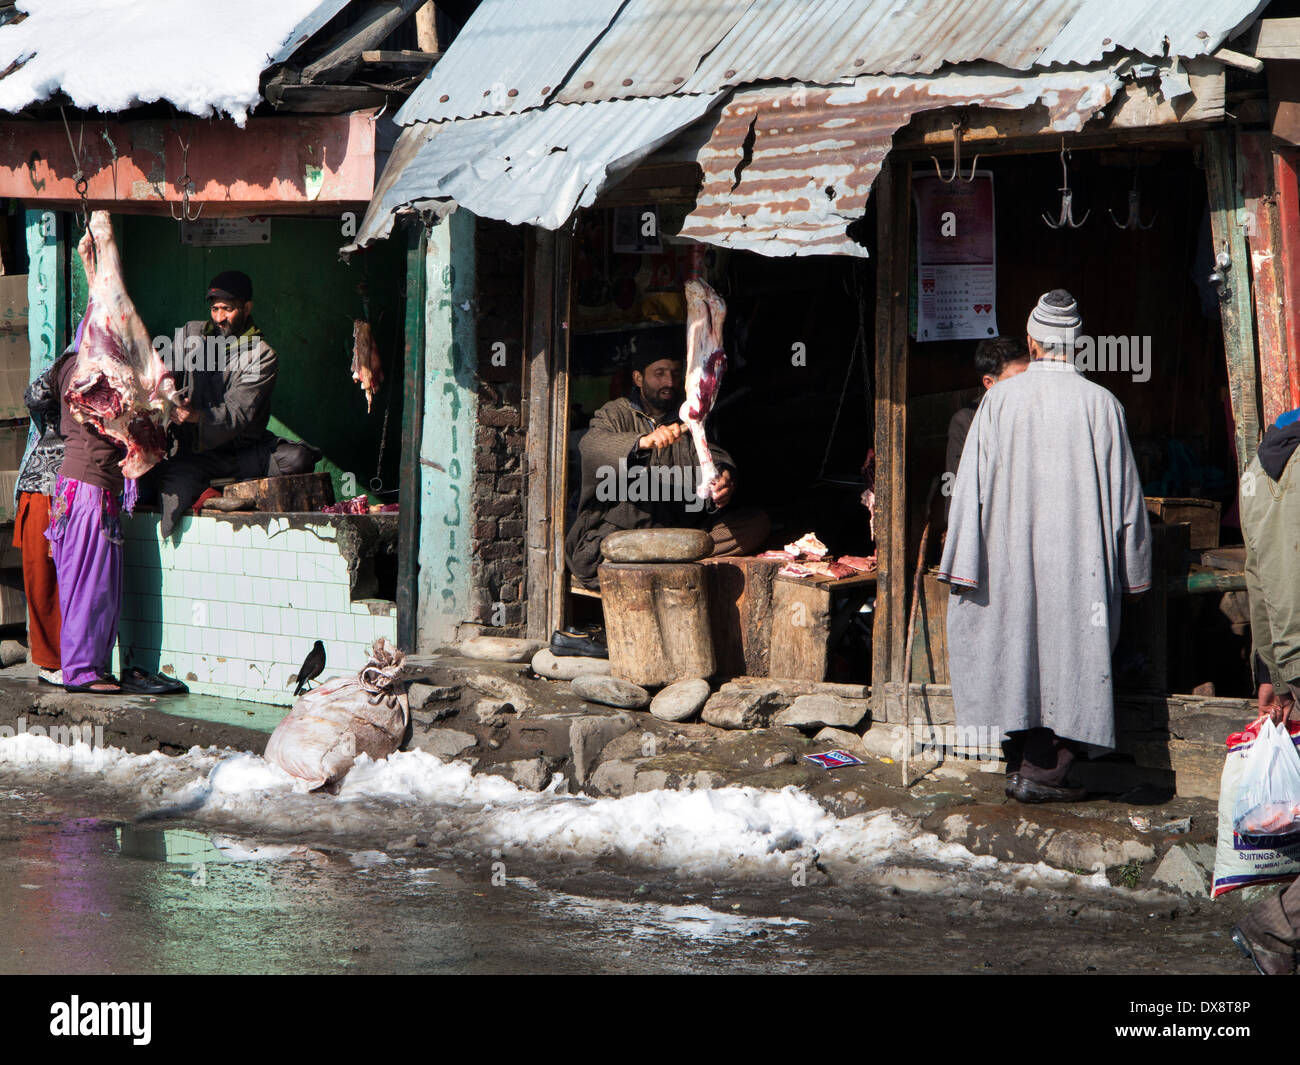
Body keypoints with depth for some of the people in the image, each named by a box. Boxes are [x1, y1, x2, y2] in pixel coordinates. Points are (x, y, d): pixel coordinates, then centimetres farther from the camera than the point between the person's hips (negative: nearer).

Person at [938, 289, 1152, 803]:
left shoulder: (999, 400, -4)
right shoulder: (1101, 404, -5)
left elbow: (972, 484, -4)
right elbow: (1124, 494, -1)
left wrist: (964, 563, 0)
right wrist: (1131, 568, 9)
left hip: (1009, 558, 1)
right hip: (1078, 562, -1)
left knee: (1017, 652, 12)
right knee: (1068, 658, 5)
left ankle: (1020, 761, 16)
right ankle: (1043, 770, 1)